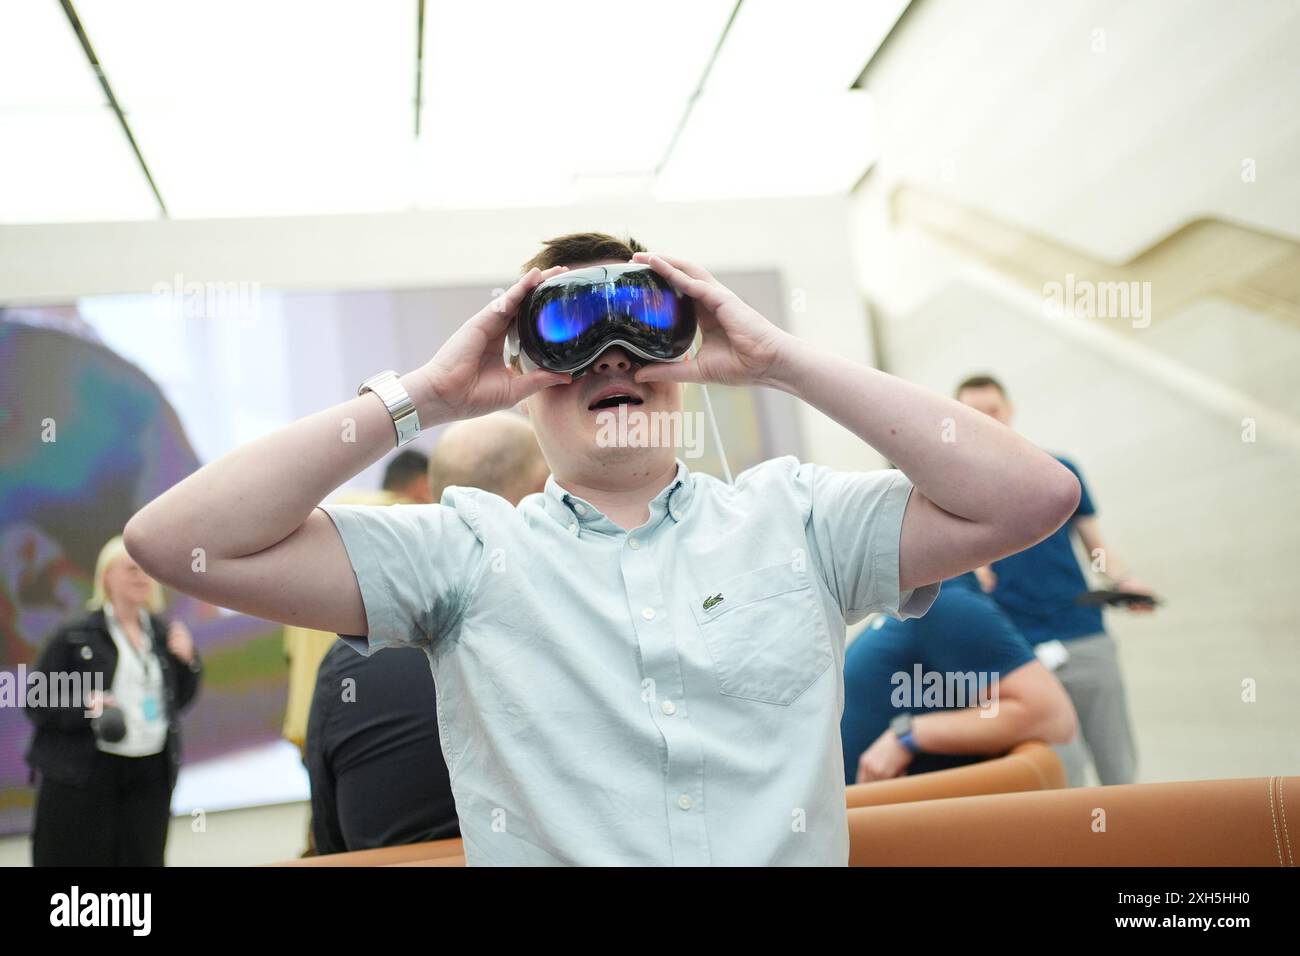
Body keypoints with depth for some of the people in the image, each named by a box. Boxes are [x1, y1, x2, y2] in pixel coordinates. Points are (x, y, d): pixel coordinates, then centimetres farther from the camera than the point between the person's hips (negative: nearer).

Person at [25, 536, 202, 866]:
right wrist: (86, 706, -21)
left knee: (143, 859, 10)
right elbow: (37, 703, -5)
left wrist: (187, 661, -1)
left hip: (151, 774, 5)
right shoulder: (75, 637, -6)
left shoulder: (163, 634, 10)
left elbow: (178, 701, 16)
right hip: (84, 776, -5)